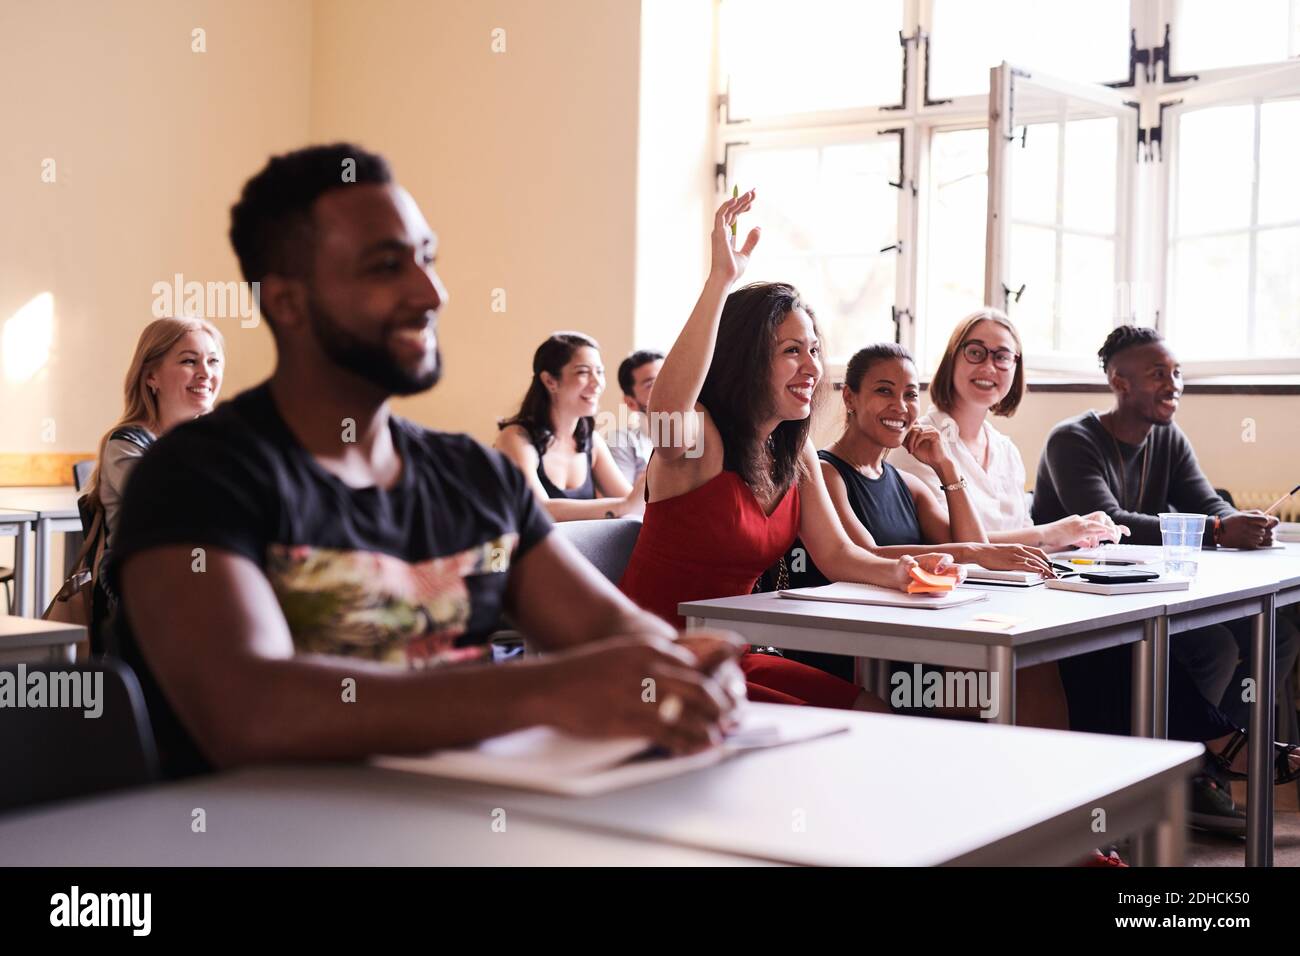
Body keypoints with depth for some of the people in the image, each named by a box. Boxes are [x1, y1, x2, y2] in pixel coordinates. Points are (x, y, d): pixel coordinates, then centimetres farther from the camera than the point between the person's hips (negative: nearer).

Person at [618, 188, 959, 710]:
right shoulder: (701, 442, -17)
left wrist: (897, 571, -14)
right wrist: (722, 279, -43)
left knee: (874, 715, -7)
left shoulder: (796, 453, 7)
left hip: (731, 658, 8)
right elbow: (666, 410, -42)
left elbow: (837, 554, 9)